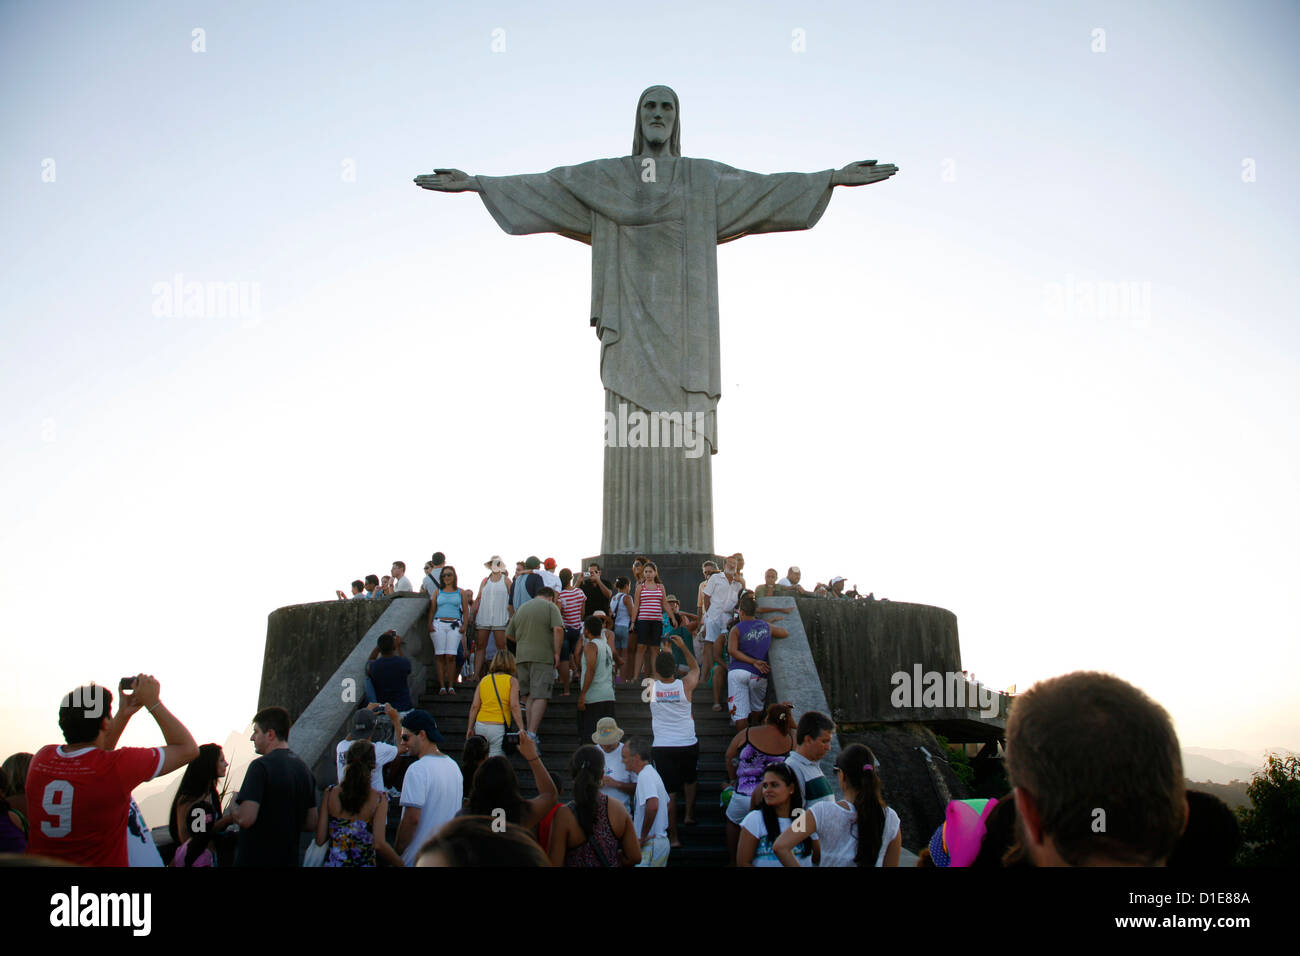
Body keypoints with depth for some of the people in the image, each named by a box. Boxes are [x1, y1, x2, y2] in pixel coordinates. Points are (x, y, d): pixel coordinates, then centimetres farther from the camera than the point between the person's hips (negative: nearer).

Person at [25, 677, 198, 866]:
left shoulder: (41, 758, -6)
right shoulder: (117, 765, -21)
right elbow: (187, 749, -10)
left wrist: (124, 714, 15)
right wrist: (153, 702, -5)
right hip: (102, 862, -5)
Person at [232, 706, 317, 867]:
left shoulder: (261, 766, -15)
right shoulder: (303, 767, 7)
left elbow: (245, 818, -23)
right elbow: (311, 824, 10)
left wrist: (235, 802, -3)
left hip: (255, 860, -7)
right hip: (289, 860, 7)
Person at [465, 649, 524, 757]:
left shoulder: (483, 680, 12)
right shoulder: (512, 681, 2)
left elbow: (474, 707, 7)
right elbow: (514, 706, -9)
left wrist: (470, 728, 12)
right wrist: (521, 729, -10)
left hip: (480, 725, 4)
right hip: (498, 727, -4)